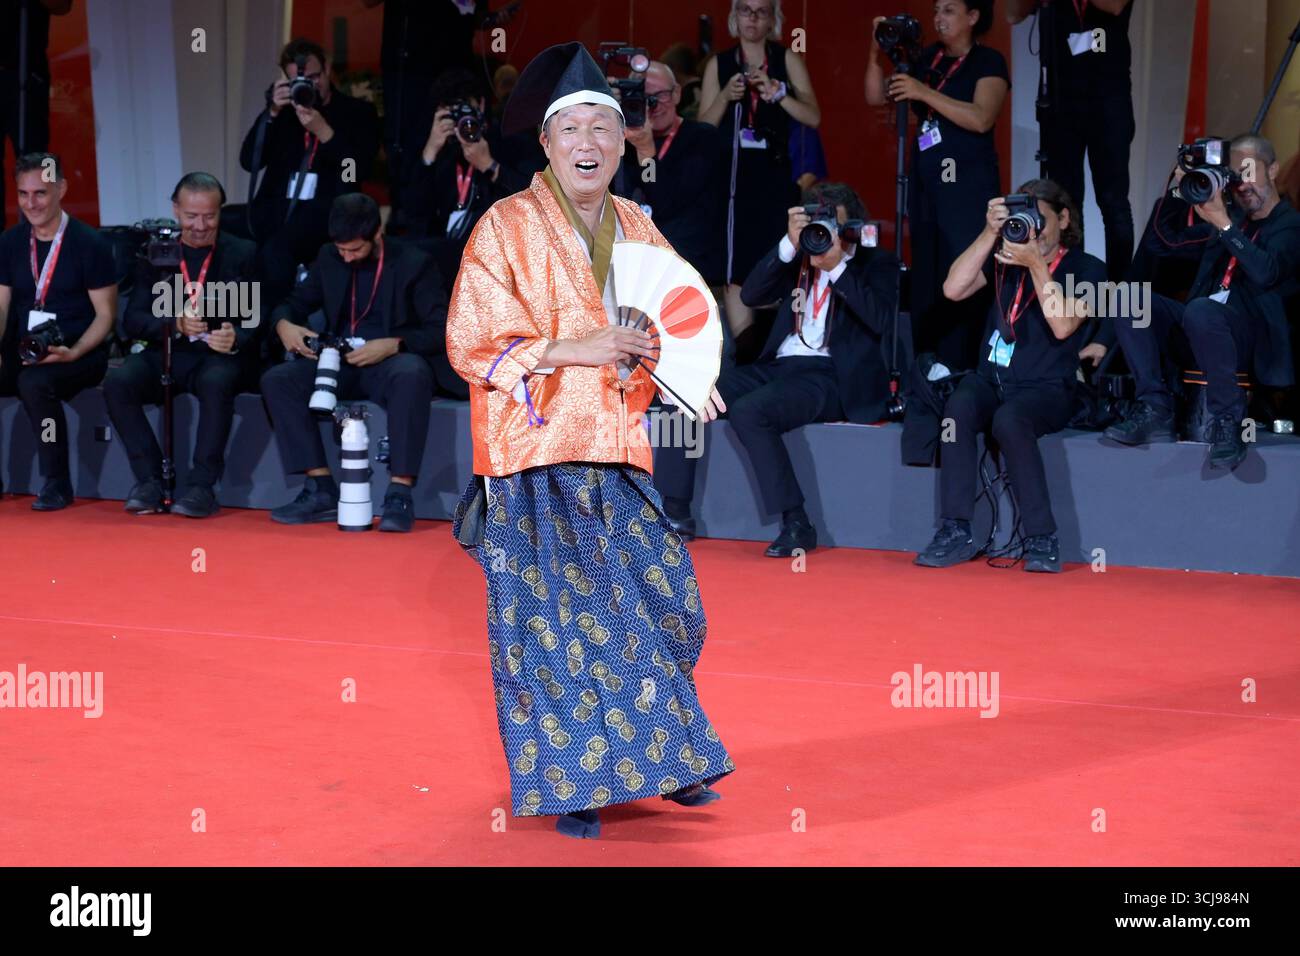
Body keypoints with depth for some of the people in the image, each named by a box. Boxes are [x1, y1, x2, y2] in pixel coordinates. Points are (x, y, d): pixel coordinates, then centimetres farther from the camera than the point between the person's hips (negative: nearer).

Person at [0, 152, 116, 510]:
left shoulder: (90, 245, -6)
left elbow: (105, 315, -4)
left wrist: (73, 353, -19)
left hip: (79, 355, -5)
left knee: (35, 382, -36)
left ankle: (57, 483, -20)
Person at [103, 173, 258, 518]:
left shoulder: (242, 253, 5)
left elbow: (256, 320, -1)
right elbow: (132, 320, 2)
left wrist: (235, 339, -24)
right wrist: (174, 324, -18)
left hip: (217, 356, -2)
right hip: (165, 354, 2)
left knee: (217, 382, -37)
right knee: (117, 382, -27)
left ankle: (202, 486, -28)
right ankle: (149, 481, -16)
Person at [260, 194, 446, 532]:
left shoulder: (413, 264, -2)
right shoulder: (329, 260, 11)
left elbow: (441, 332, -7)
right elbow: (294, 303, 18)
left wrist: (390, 345, -23)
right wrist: (283, 324, -8)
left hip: (392, 361, -5)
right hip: (341, 363, 5)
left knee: (413, 376, -41)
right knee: (277, 380, -22)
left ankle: (399, 495, -40)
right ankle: (321, 491, -23)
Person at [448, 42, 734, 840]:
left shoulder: (637, 229, 11)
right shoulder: (507, 227, -6)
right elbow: (470, 341, -10)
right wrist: (573, 349, -19)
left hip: (616, 457, 5)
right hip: (535, 457, -5)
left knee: (664, 602, 5)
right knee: (553, 621, -2)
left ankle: (659, 759, 23)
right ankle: (568, 784, 11)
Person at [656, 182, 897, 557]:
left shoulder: (876, 263, 5)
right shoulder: (797, 259, 18)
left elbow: (879, 319, -13)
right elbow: (751, 294, 4)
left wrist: (837, 266, -16)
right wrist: (790, 244, -6)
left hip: (830, 375, -6)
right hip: (778, 366, 6)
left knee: (747, 410, -32)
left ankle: (796, 524, -24)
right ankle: (674, 512, -8)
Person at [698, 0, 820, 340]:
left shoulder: (787, 60, 7)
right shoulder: (719, 64, 9)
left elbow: (813, 117, -1)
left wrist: (776, 93, -15)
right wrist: (725, 96, -10)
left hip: (777, 176, 0)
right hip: (734, 176, 0)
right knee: (735, 270, -7)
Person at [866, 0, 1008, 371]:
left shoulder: (989, 62, -4)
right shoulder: (927, 58, 13)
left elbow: (981, 119, -19)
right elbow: (876, 97, 12)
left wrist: (924, 93, -22)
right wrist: (876, 53, -4)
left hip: (968, 184, -6)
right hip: (925, 181, 6)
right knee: (925, 277, 6)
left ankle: (961, 372, -10)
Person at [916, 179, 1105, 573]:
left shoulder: (1087, 268, 2)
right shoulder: (1005, 258, 13)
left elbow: (1062, 325, -14)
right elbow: (953, 289, -3)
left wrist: (1037, 264, -18)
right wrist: (990, 233, -7)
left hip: (1046, 389, -3)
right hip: (991, 379, 3)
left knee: (1009, 419, -37)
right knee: (959, 408, -32)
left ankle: (1042, 539, -27)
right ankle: (955, 532, -30)